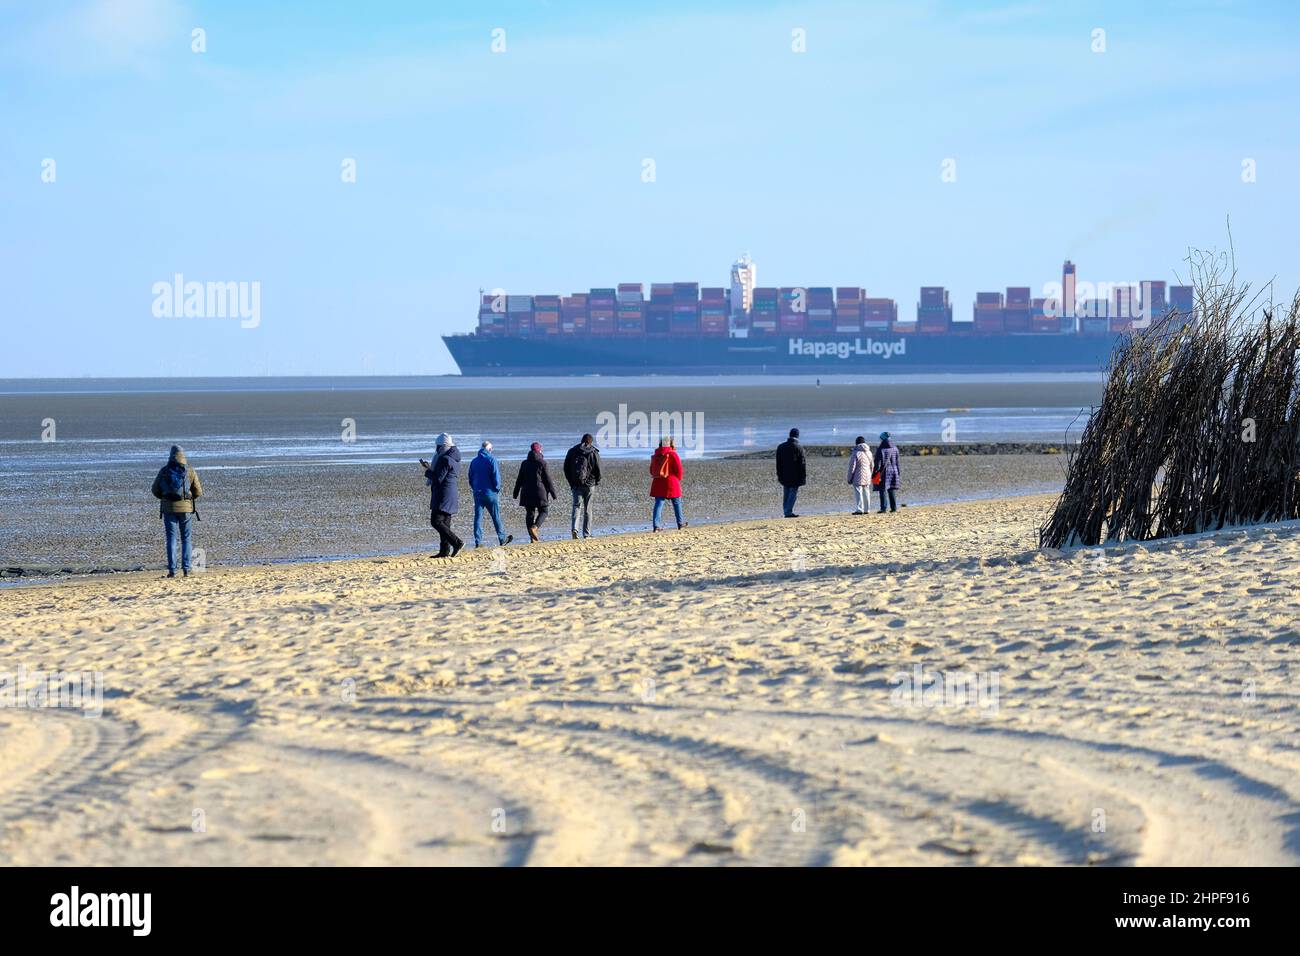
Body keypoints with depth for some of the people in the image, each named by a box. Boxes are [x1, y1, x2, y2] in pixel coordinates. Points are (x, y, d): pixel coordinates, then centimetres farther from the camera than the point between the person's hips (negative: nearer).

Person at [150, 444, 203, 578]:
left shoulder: (164, 471, -1)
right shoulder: (190, 471, -1)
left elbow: (155, 490, 3)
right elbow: (198, 492, 1)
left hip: (168, 508, 0)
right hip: (185, 508, 0)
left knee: (171, 538, 3)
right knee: (186, 538, 9)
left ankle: (172, 570, -4)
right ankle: (186, 569, 1)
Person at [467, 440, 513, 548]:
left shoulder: (474, 461, 8)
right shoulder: (491, 460, -8)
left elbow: (470, 478, 12)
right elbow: (496, 477, -12)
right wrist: (497, 489, 0)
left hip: (477, 494, 4)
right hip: (490, 493, -4)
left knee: (478, 518, 2)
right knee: (496, 517, 6)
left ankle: (478, 541, -3)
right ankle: (502, 538, 14)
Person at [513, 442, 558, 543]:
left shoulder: (525, 463, 7)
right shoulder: (542, 463, -5)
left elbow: (519, 480, 10)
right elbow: (547, 479, -5)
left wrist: (516, 493, 18)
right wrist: (553, 492, 2)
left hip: (527, 492, 4)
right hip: (540, 492, -4)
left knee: (530, 513, 7)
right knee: (543, 511, 7)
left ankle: (533, 538, 5)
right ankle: (535, 527, -20)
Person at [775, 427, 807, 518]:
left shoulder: (780, 447, 8)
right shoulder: (798, 447, -10)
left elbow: (778, 463, 13)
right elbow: (803, 463, -9)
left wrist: (779, 474, 18)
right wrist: (804, 475, -3)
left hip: (784, 476, 5)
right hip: (795, 476, -5)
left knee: (787, 494, 12)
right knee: (793, 493, -3)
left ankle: (786, 511, 14)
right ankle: (789, 512, -11)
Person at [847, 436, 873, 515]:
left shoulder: (856, 453, -13)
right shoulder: (869, 453, 8)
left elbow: (852, 467, -11)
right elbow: (872, 466, 16)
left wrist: (849, 478, -4)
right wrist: (870, 476, 26)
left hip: (858, 477, -6)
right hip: (867, 477, 6)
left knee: (858, 493, -6)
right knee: (866, 493, 12)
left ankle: (859, 509, -11)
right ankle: (867, 509, 15)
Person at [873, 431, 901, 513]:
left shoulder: (881, 449, -13)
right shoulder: (894, 448, 4)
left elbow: (878, 462, -14)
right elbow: (897, 461, 9)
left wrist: (876, 472, -9)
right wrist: (897, 472, 16)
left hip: (884, 472, -6)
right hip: (893, 471, 6)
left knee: (882, 490, -2)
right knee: (891, 490, 12)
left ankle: (883, 508, -7)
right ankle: (894, 507, 11)